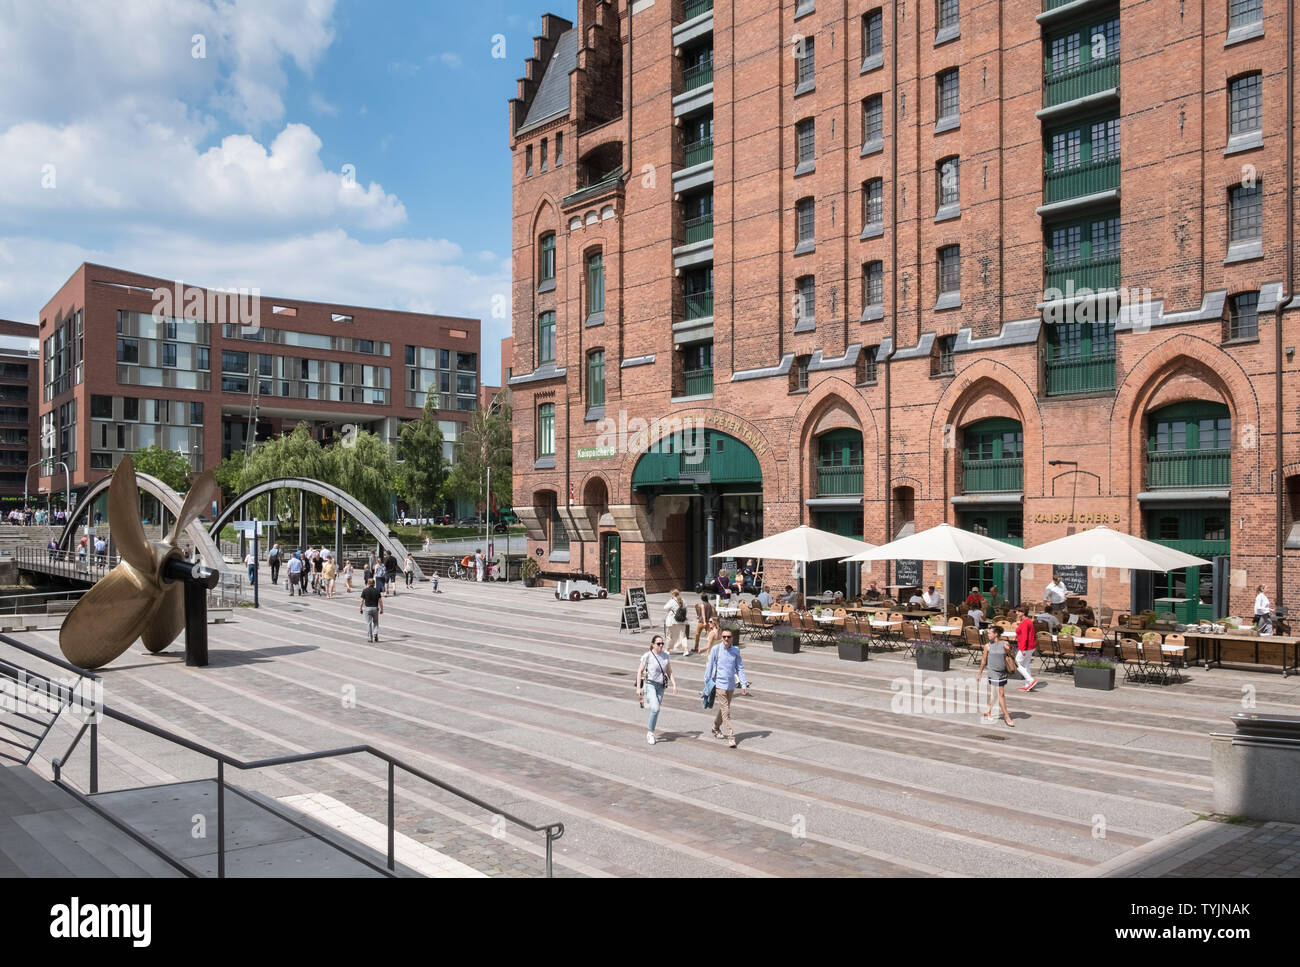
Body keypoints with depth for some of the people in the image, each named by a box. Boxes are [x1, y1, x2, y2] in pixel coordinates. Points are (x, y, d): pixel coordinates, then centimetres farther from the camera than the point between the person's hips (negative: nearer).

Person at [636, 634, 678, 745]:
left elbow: (669, 672, 12)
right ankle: (650, 732, -4)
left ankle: (650, 732, 24)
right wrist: (638, 688, -7)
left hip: (660, 686, 5)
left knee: (656, 710, 8)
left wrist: (674, 685, 0)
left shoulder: (665, 657, 6)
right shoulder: (647, 656, -8)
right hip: (650, 684, -5)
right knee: (655, 708, -20)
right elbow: (640, 671, -4)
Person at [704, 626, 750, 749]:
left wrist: (744, 684, 2)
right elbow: (710, 666, -1)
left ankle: (716, 728, 40)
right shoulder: (715, 649, -7)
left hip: (731, 685, 4)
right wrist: (707, 683, 1)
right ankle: (731, 737, -7)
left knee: (723, 709, 18)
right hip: (720, 684, -4)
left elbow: (739, 668, 7)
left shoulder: (736, 650, 2)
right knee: (726, 711, -8)